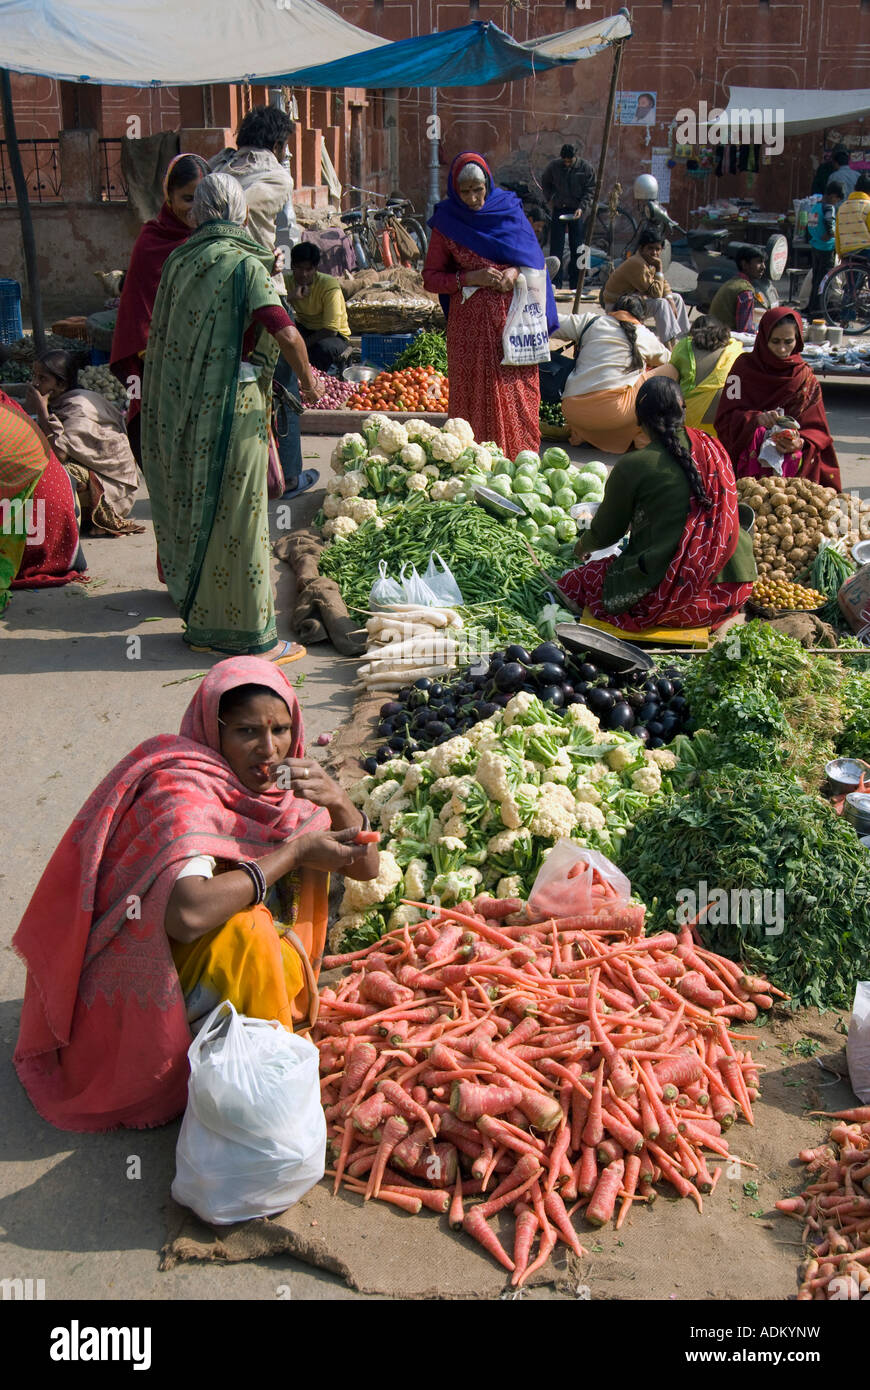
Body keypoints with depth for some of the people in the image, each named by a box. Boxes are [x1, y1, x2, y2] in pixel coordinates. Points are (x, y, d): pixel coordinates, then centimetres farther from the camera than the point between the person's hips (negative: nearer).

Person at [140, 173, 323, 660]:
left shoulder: (179, 262, 8)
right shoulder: (244, 264, -9)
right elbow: (285, 333, -17)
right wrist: (309, 378, -1)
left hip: (181, 407, 6)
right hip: (231, 405, -6)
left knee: (197, 508, 14)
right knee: (235, 514, -1)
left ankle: (202, 623, 23)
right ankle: (248, 631, 6)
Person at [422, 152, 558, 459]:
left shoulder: (510, 210, 6)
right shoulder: (447, 222, 3)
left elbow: (535, 260, 13)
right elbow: (431, 278, 3)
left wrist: (516, 272, -8)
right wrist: (470, 278, -12)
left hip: (513, 319, 1)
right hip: (469, 323, -1)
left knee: (517, 392, 0)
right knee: (475, 394, -2)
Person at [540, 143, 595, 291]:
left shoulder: (586, 168, -4)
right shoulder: (553, 166, 0)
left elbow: (590, 190, -3)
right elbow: (545, 183, 17)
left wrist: (581, 207, -16)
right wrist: (550, 199, 6)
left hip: (578, 212, -1)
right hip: (558, 209, 1)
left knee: (576, 249, 1)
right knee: (556, 248, -2)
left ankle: (575, 285, 8)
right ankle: (555, 283, 2)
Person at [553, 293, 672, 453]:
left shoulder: (591, 321, 14)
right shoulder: (647, 337, 14)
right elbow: (666, 359, 33)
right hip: (612, 410, -4)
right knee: (670, 371, 12)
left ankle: (580, 434, 16)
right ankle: (645, 437, 10)